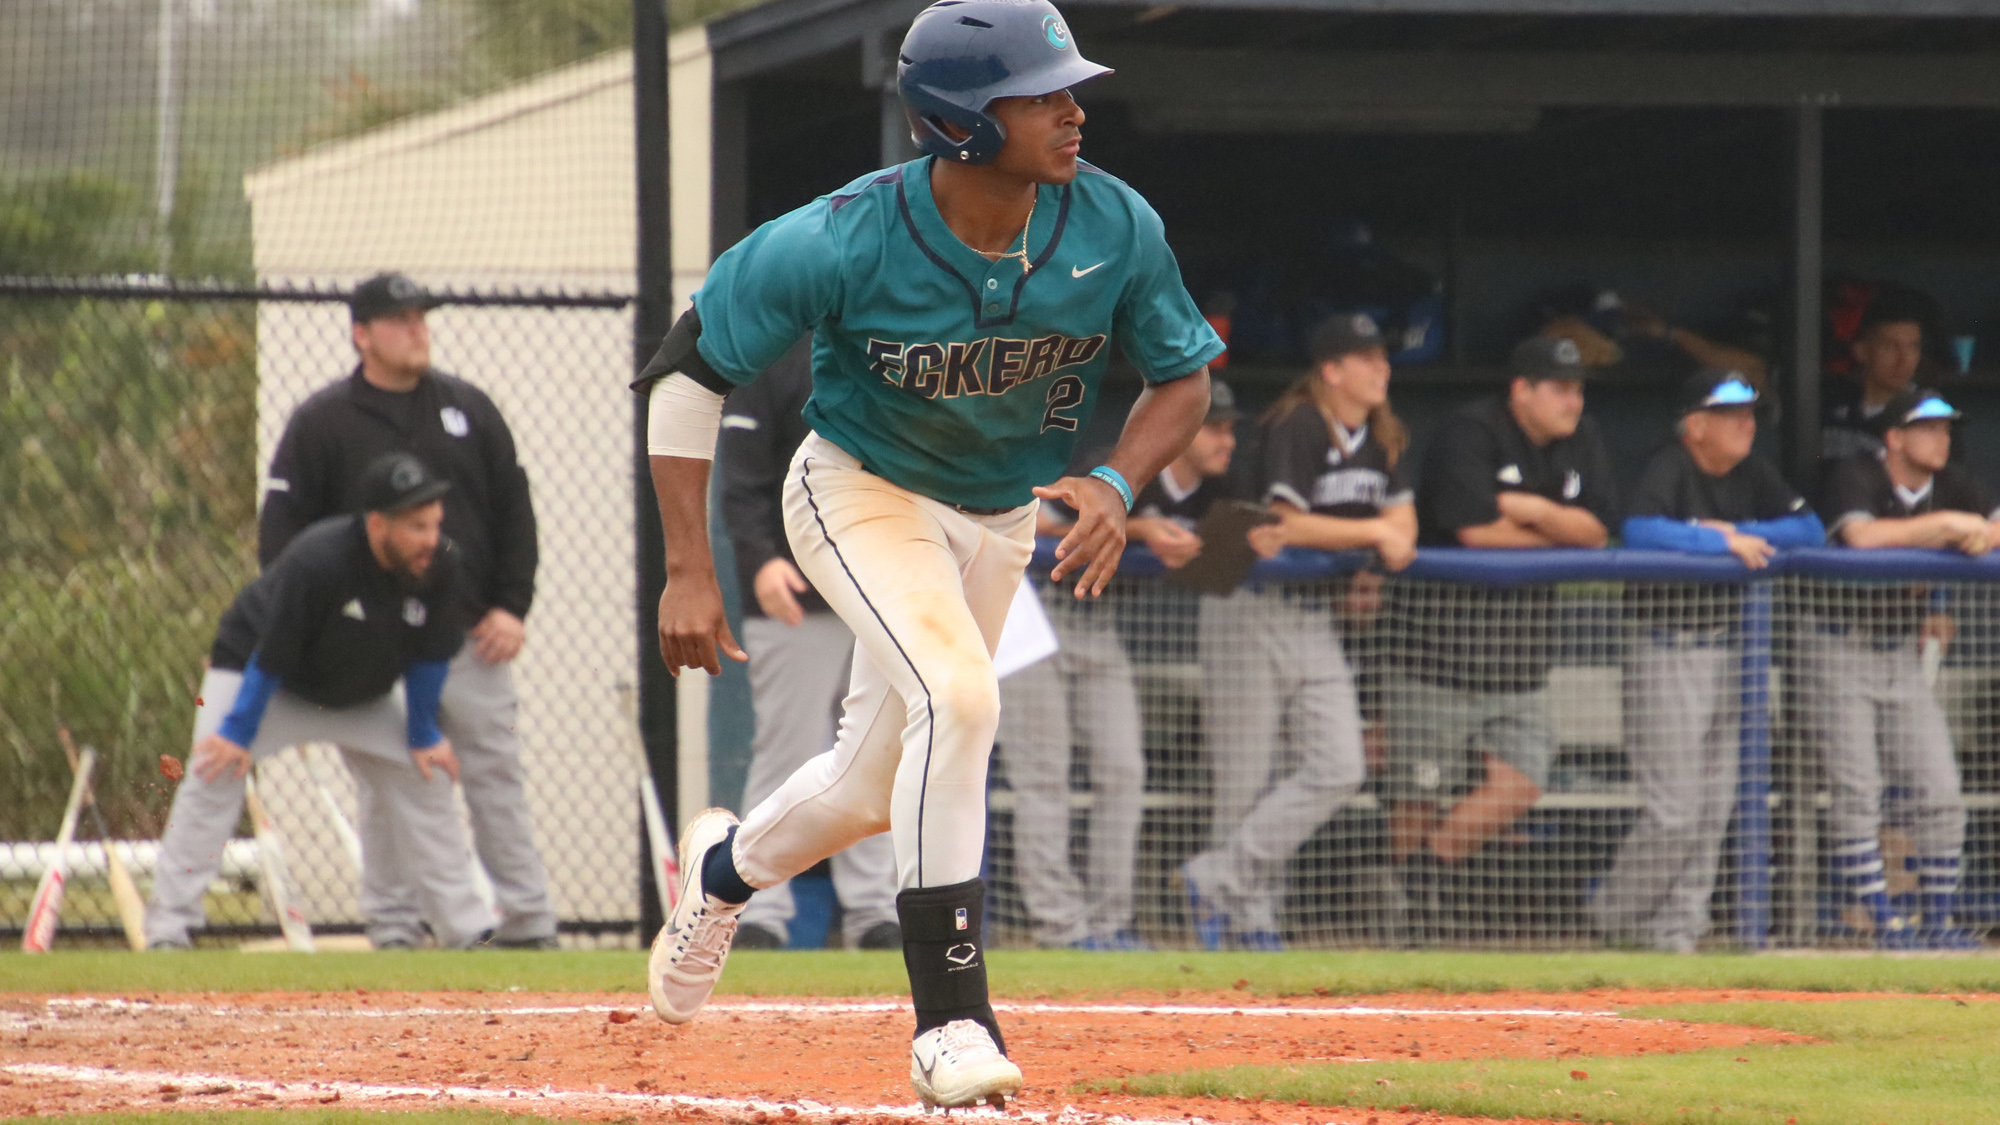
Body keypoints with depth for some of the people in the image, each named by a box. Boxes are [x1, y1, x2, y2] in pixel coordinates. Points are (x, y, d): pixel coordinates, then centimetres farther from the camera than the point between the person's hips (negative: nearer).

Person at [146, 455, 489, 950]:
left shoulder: (441, 566, -22)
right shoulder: (316, 560, -37)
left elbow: (428, 657, -7)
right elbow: (271, 654, -28)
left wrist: (423, 734, -1)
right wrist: (239, 731, -23)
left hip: (361, 699, 5)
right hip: (249, 667, -5)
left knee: (427, 778, 1)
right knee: (214, 775, -21)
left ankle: (467, 929, 11)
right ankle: (167, 930, -18)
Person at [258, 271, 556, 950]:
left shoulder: (468, 409, 11)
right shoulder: (321, 422, 1)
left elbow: (514, 511, 13)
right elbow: (282, 534, 0)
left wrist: (512, 606, 1)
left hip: (471, 637, 3)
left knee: (497, 779, 3)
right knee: (387, 792, -1)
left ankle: (528, 922, 6)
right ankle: (393, 930, 4)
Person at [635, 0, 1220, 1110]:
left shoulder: (1116, 228, -20)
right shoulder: (844, 241, -30)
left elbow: (1183, 376, -3)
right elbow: (688, 368, -19)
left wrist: (1116, 485, -24)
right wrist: (689, 575, -22)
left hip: (999, 516, 5)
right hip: (859, 489, -5)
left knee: (877, 788, 15)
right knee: (957, 696, -29)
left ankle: (726, 866, 49)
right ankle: (950, 1024, -22)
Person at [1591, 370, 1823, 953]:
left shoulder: (1753, 476, 9)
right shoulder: (1670, 471, -13)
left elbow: (1810, 529, 4)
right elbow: (1639, 531, -31)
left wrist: (1734, 532, -10)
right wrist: (1725, 543, -23)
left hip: (1725, 650, 7)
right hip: (1665, 652, -7)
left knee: (1715, 806, 7)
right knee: (1675, 810, -8)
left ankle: (1677, 923, 15)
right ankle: (1616, 916, 10)